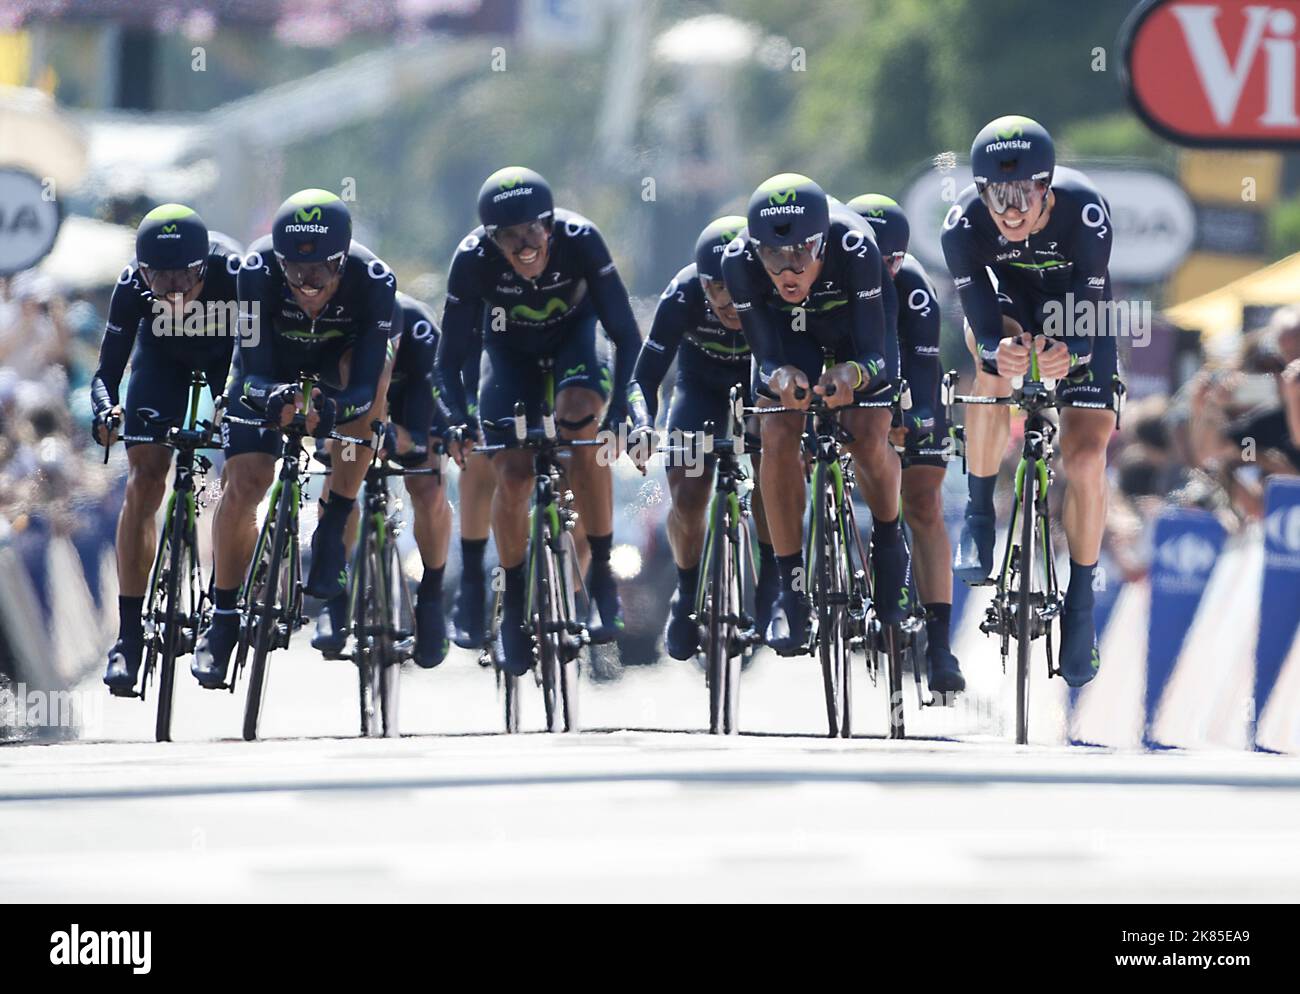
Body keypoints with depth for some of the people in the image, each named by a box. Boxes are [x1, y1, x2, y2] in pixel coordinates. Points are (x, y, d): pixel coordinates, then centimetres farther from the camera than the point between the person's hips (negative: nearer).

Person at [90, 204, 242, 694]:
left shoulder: (233, 273, -40)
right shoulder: (132, 286, -35)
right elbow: (107, 371, -32)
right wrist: (106, 411, -52)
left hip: (231, 351, -1)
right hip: (163, 353, 1)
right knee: (144, 483, -12)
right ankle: (128, 636, -10)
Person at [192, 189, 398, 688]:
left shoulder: (372, 280, -37)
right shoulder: (257, 273, -35)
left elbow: (366, 387, -36)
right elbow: (254, 374, -32)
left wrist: (333, 409, -58)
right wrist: (274, 398, -54)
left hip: (340, 357, 0)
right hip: (272, 366, 0)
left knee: (370, 381, -34)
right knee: (243, 483, -13)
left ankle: (332, 531, -20)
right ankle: (223, 618, 7)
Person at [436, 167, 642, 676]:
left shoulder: (580, 240, -34)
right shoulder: (473, 259, -32)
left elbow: (625, 333, -29)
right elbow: (451, 356, -23)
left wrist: (620, 409, -40)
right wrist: (460, 420, -38)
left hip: (574, 334, -1)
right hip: (510, 348, 1)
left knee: (582, 421, -31)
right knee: (512, 476, -12)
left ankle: (601, 572, -16)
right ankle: (513, 606, 10)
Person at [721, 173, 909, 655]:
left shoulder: (854, 248, -40)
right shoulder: (739, 261, -35)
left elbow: (873, 356, -36)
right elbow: (766, 357, -28)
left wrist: (853, 374, -58)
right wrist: (779, 377, -51)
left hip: (858, 318, -1)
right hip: (787, 328, 2)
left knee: (868, 438, -18)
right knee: (778, 438, -17)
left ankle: (888, 542, 13)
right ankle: (791, 588, -5)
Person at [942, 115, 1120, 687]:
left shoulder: (1084, 211, -36)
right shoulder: (964, 224, -31)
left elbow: (1090, 306, -34)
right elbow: (982, 320, -32)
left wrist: (1069, 352, -55)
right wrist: (996, 352, -55)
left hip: (1080, 329, -1)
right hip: (1013, 305, 1)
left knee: (1085, 460, -14)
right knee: (997, 355, -36)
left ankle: (1081, 601, 6)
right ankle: (979, 516, -18)